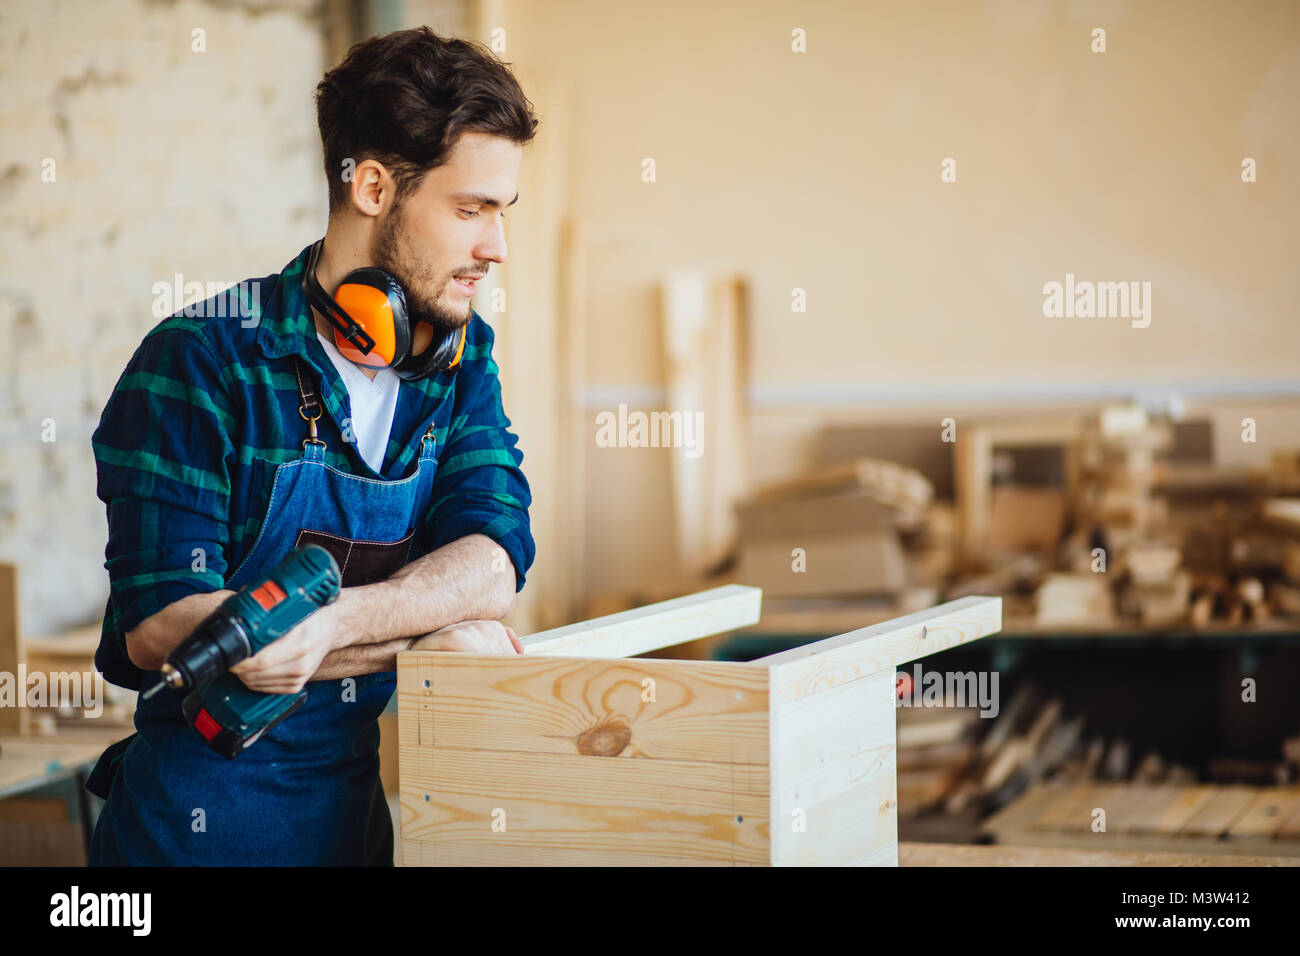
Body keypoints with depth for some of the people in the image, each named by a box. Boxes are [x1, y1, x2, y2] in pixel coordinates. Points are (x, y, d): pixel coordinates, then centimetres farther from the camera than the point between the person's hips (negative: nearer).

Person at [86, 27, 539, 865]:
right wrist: (424, 635, -15)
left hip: (391, 805, 5)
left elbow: (492, 567, -11)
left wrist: (330, 620, -31)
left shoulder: (463, 357, 4)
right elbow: (159, 627, -19)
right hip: (211, 821, -5)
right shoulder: (203, 359, -13)